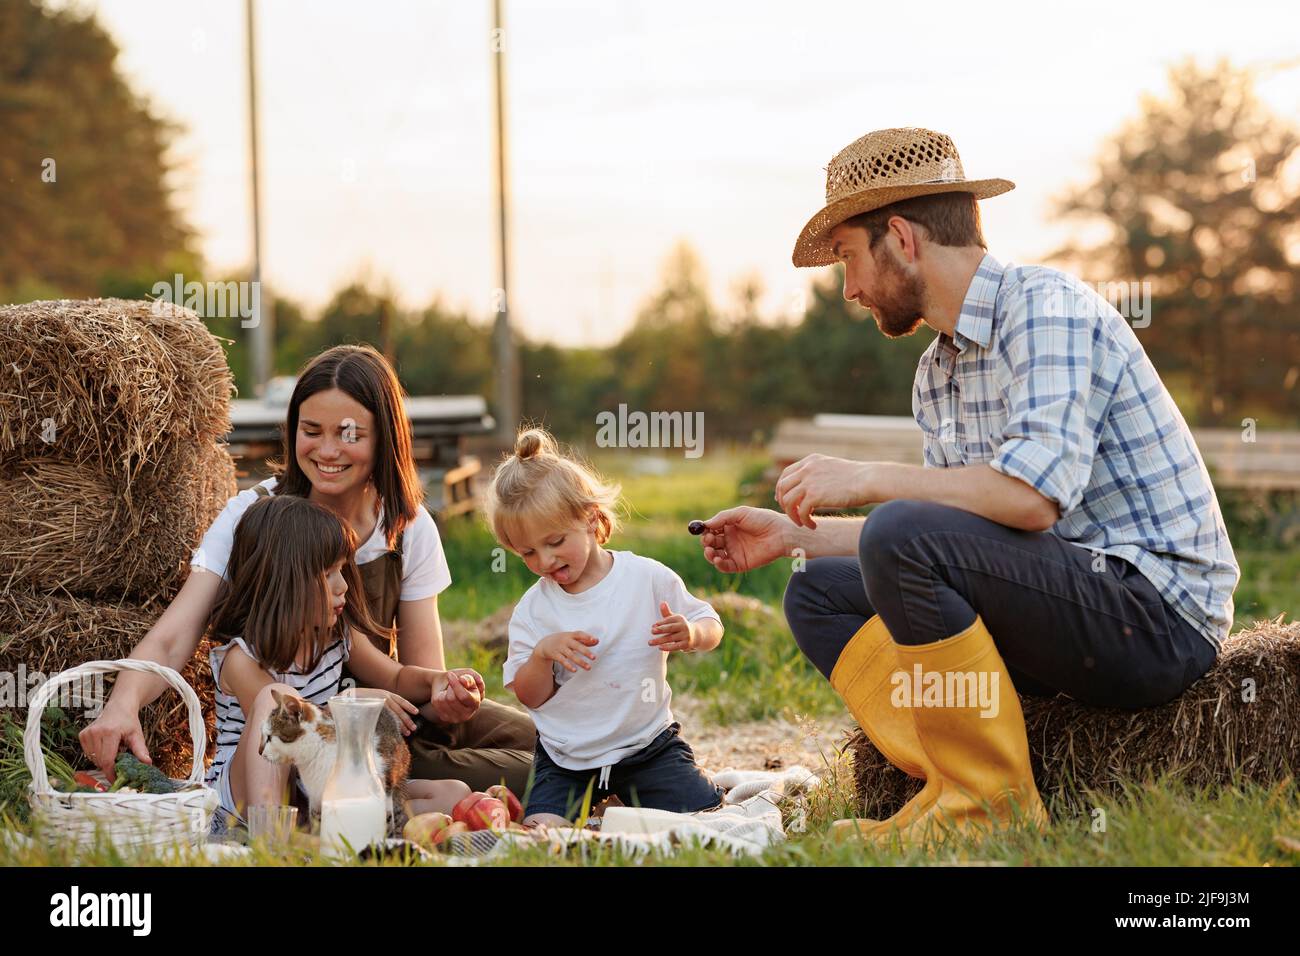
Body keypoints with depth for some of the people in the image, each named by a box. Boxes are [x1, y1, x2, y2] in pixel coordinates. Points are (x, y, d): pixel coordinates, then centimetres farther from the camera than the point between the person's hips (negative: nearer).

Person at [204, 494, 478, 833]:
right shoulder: (241, 658, -12)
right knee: (278, 696, -33)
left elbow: (397, 679, 21)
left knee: (454, 795, -12)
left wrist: (435, 680, -1)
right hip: (248, 791, -6)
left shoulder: (339, 635, 7)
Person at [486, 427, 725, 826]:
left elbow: (710, 625, 3)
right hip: (564, 759, 1)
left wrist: (691, 636, -21)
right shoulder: (532, 609, -2)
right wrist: (542, 654, -20)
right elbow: (529, 697, 0)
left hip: (647, 744, -1)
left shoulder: (648, 578, -5)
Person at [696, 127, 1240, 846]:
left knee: (904, 538, -28)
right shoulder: (936, 372, 14)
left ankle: (991, 804, -16)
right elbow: (958, 524, 20)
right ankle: (952, 786, -8)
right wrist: (793, 535, 17)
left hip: (1158, 612, -9)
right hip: (1069, 605, 9)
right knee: (818, 594, 8)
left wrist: (866, 478, -19)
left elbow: (1033, 493, -28)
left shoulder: (1043, 305, -14)